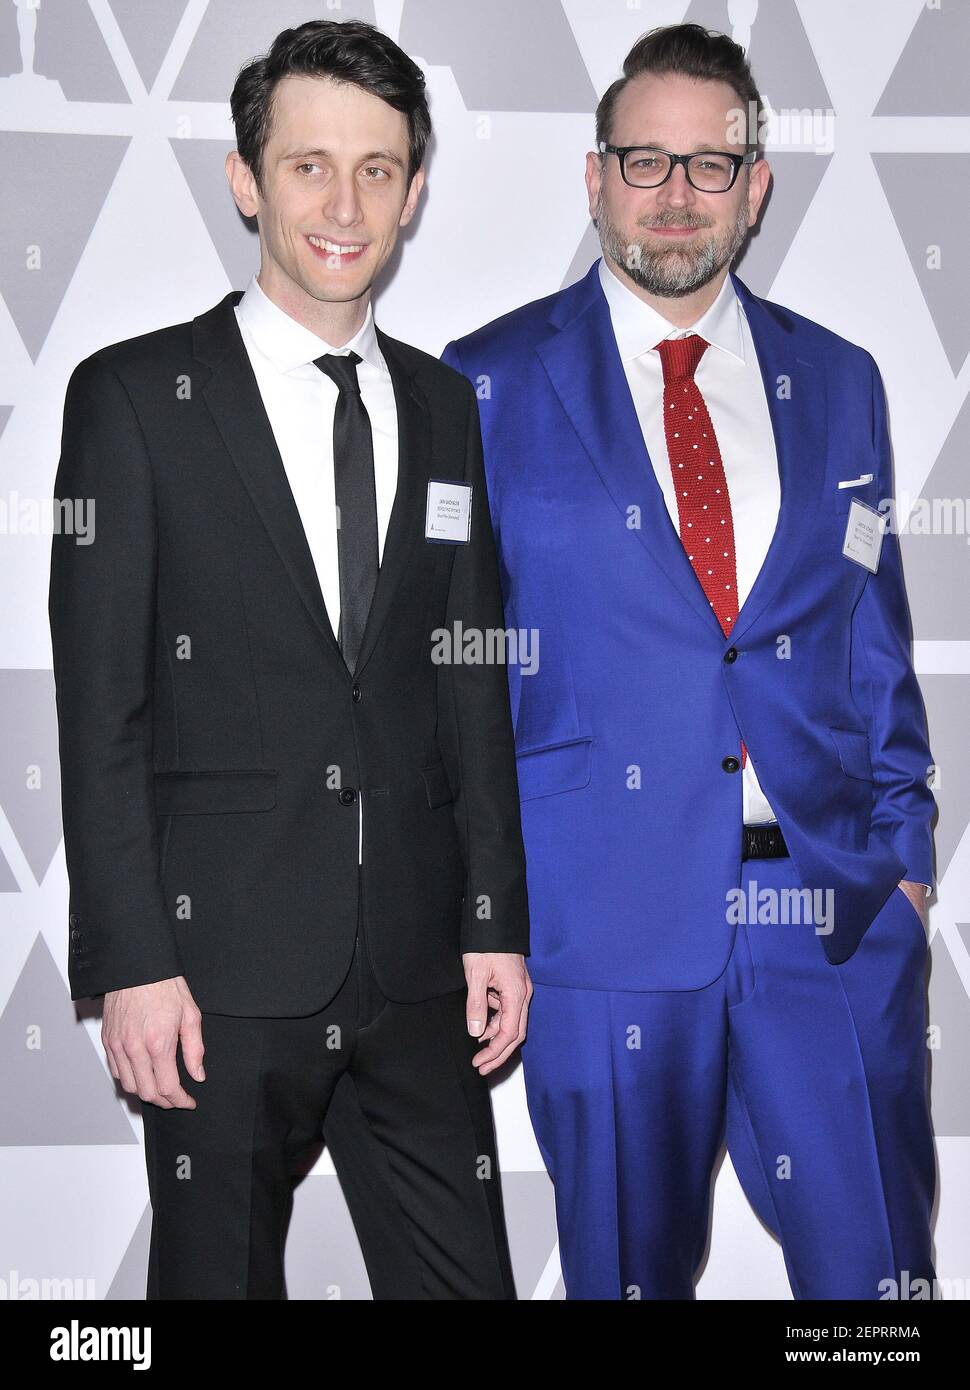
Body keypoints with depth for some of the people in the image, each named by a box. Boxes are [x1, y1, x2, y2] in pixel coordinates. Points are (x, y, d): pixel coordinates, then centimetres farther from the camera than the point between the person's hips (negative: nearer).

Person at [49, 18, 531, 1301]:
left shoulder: (447, 409, 10)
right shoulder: (135, 397, -3)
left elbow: (473, 686, 11)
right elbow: (99, 703, -6)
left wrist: (496, 924, 6)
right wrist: (128, 963, -11)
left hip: (419, 957, 4)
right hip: (224, 962, -3)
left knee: (464, 1275, 9)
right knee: (221, 1269, 9)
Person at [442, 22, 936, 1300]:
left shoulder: (839, 383, 11)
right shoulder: (490, 384, 2)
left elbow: (876, 641, 13)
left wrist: (903, 854, 7)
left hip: (835, 913, 2)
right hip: (608, 921, -2)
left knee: (876, 1267, 5)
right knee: (630, 1269, 11)